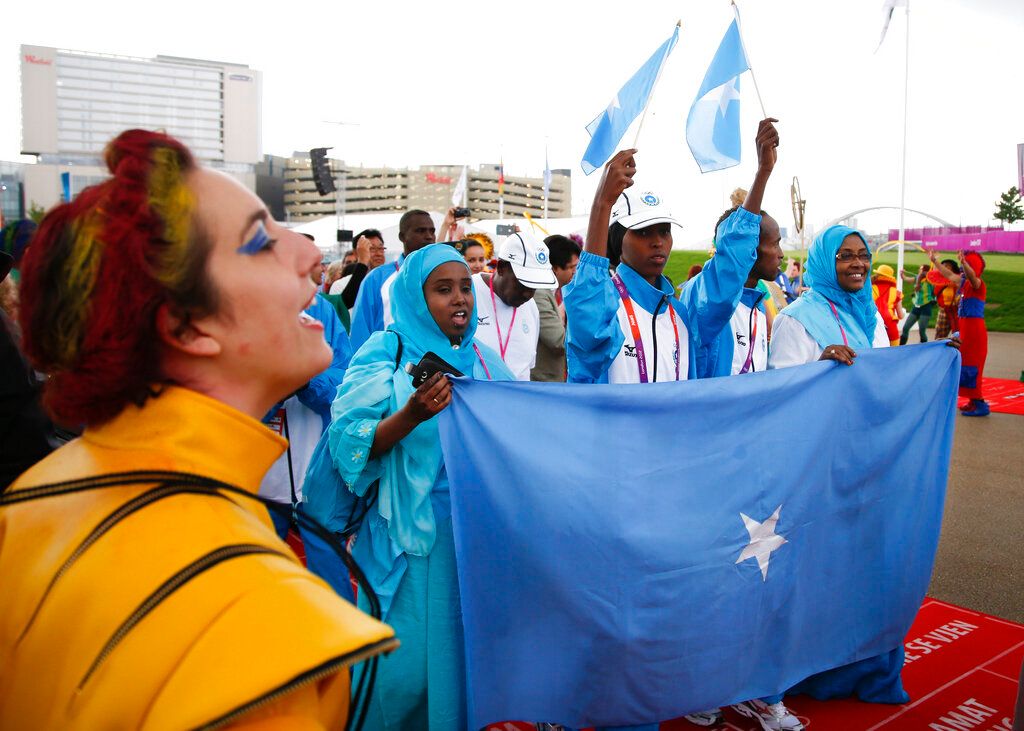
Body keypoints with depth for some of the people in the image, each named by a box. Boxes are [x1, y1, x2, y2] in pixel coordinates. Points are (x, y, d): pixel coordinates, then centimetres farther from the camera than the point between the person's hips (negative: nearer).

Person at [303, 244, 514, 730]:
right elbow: (351, 444, -14)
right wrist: (412, 416, -28)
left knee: (462, 653, 14)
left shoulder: (484, 358, 8)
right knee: (405, 667, 3)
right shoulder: (387, 352, -6)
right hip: (407, 534, -4)